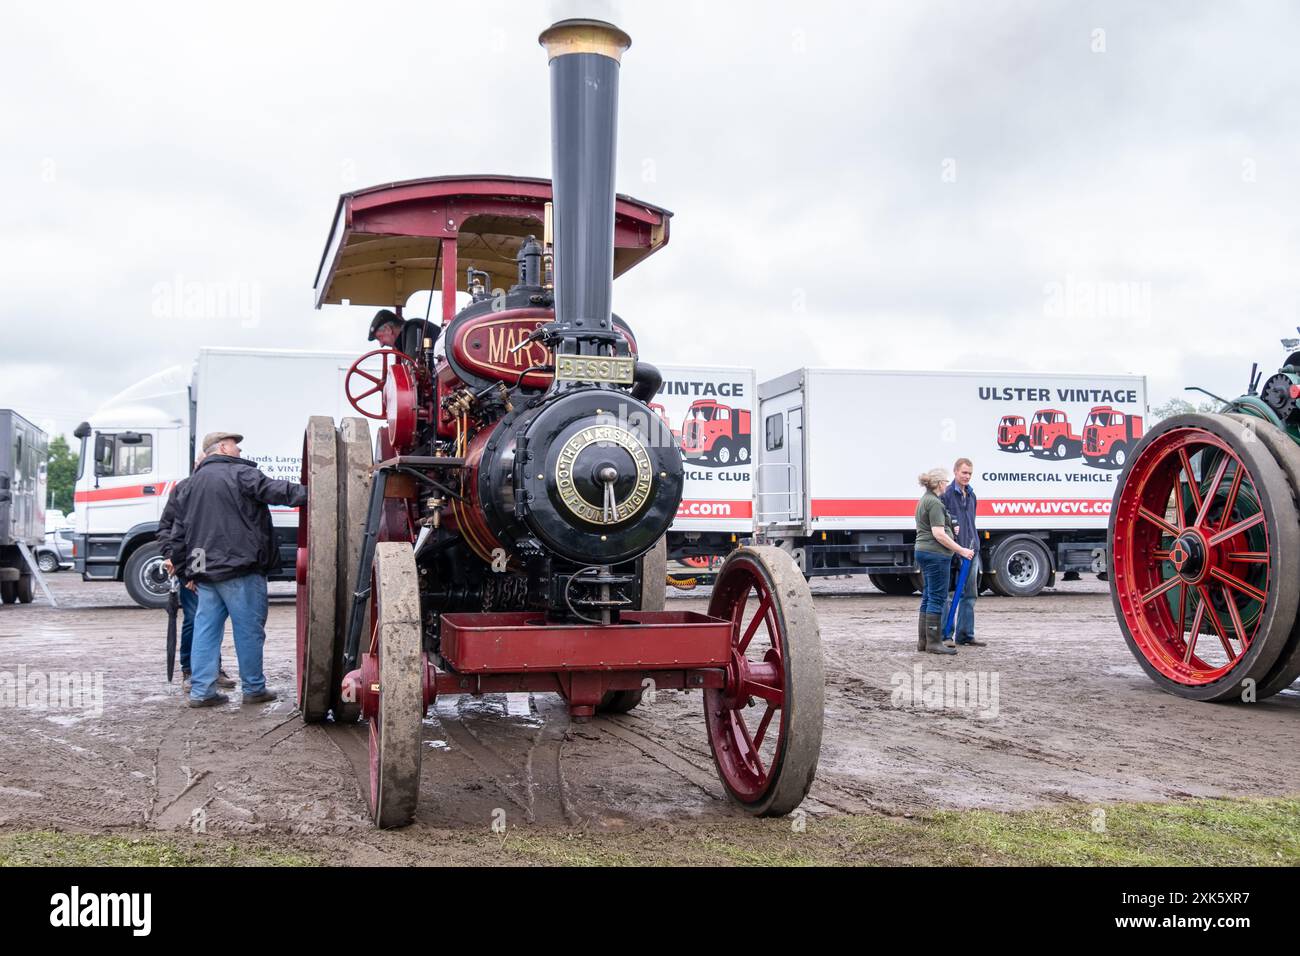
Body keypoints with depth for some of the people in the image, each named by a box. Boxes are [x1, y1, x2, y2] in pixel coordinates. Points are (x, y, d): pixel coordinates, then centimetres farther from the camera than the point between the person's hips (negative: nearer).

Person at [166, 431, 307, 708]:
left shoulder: (191, 483, 20)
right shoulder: (239, 473, -6)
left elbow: (178, 532, 22)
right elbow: (275, 490, -19)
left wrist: (189, 569, 24)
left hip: (204, 570, 8)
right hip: (240, 570, -8)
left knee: (206, 628, 9)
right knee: (249, 629, 1)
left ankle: (200, 690, 9)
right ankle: (254, 688, 8)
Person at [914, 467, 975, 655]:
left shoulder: (924, 500, 18)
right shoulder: (935, 502, -15)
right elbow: (939, 534, -20)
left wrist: (951, 530, 28)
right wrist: (961, 550, -15)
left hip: (923, 550, 11)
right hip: (935, 553, -11)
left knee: (928, 596, 13)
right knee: (937, 597, -7)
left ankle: (923, 641, 16)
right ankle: (934, 643, -5)